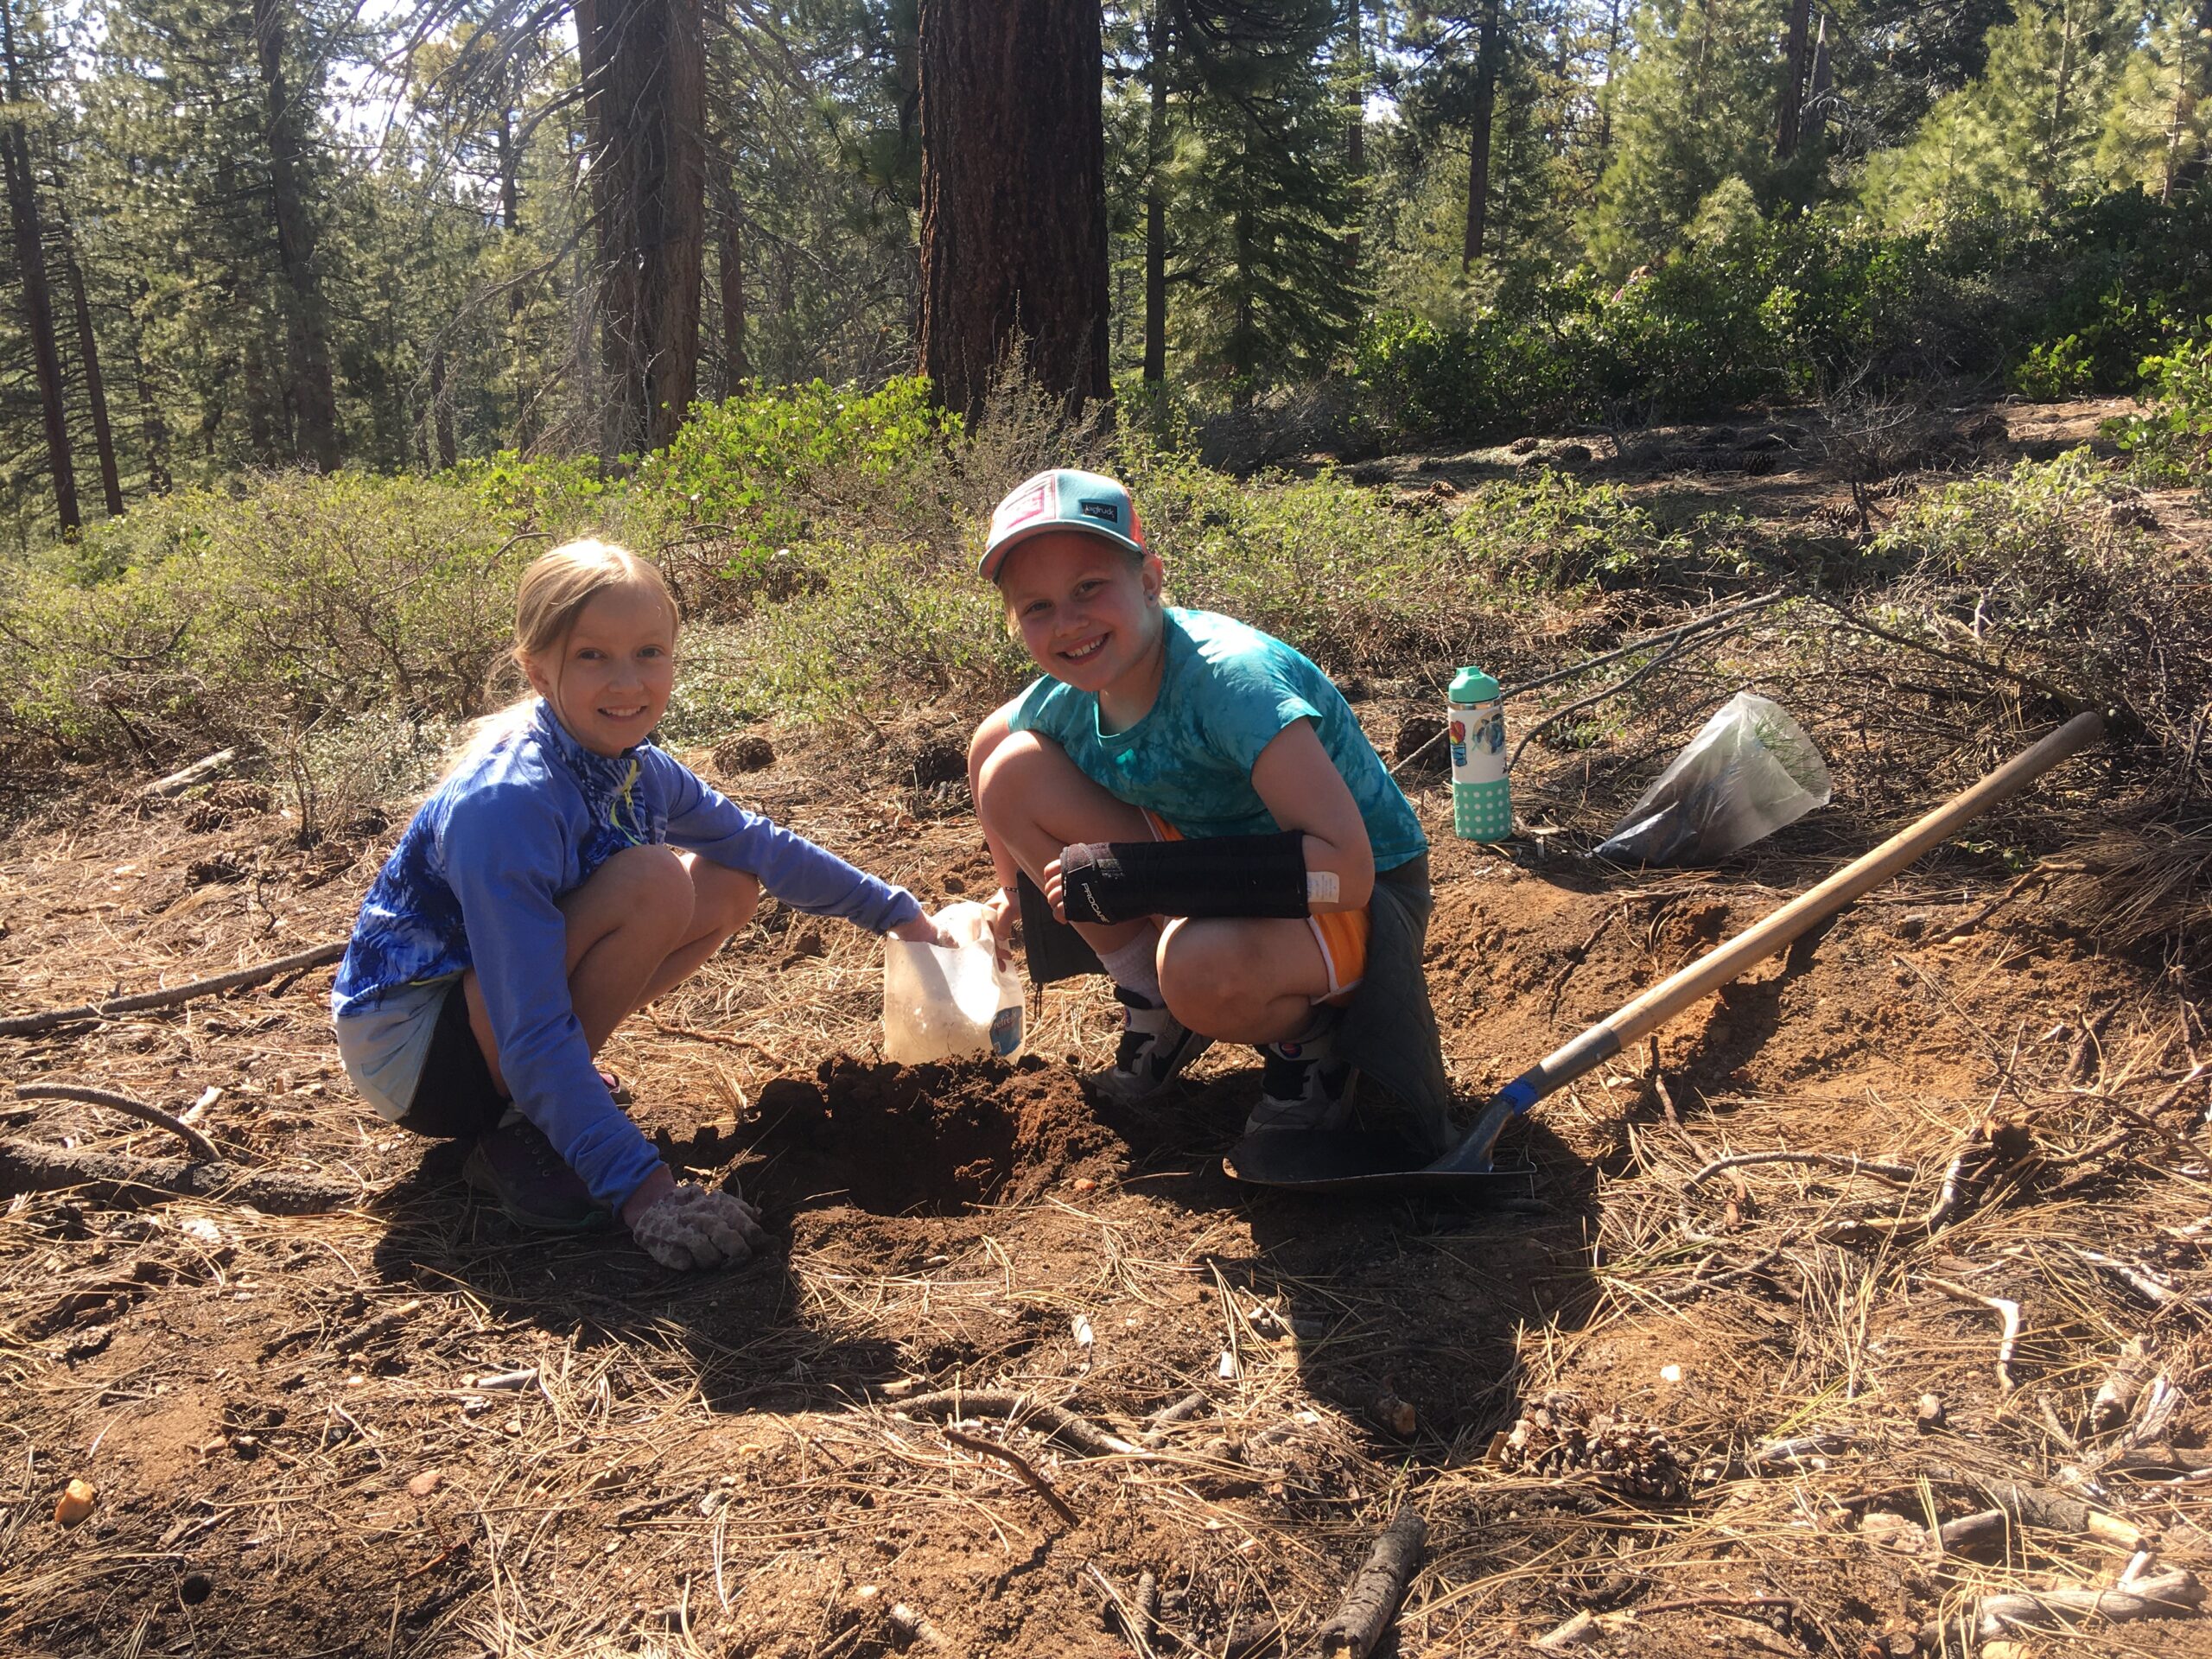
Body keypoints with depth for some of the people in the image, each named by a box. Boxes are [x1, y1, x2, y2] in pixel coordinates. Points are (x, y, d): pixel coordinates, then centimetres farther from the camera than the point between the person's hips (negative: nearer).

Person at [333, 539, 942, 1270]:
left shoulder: (633, 767, -5)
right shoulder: (508, 803, -31)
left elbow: (761, 848, 13)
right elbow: (533, 1037, -33)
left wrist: (894, 909, 18)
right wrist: (639, 1186, -37)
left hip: (496, 997, 8)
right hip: (408, 1046, -8)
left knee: (729, 884, 1)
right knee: (653, 882, -28)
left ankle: (562, 1084, 6)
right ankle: (517, 1134, -14)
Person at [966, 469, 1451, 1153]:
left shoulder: (1229, 677, -31)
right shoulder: (1065, 699, -10)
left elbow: (1346, 869, -36)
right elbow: (988, 747, 15)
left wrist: (1138, 878, -37)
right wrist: (1015, 899, 22)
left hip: (1357, 902, -7)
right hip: (1212, 865, 7)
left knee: (1202, 965, -42)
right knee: (1012, 772, -8)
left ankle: (1311, 1038, -4)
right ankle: (1158, 1005, 3)